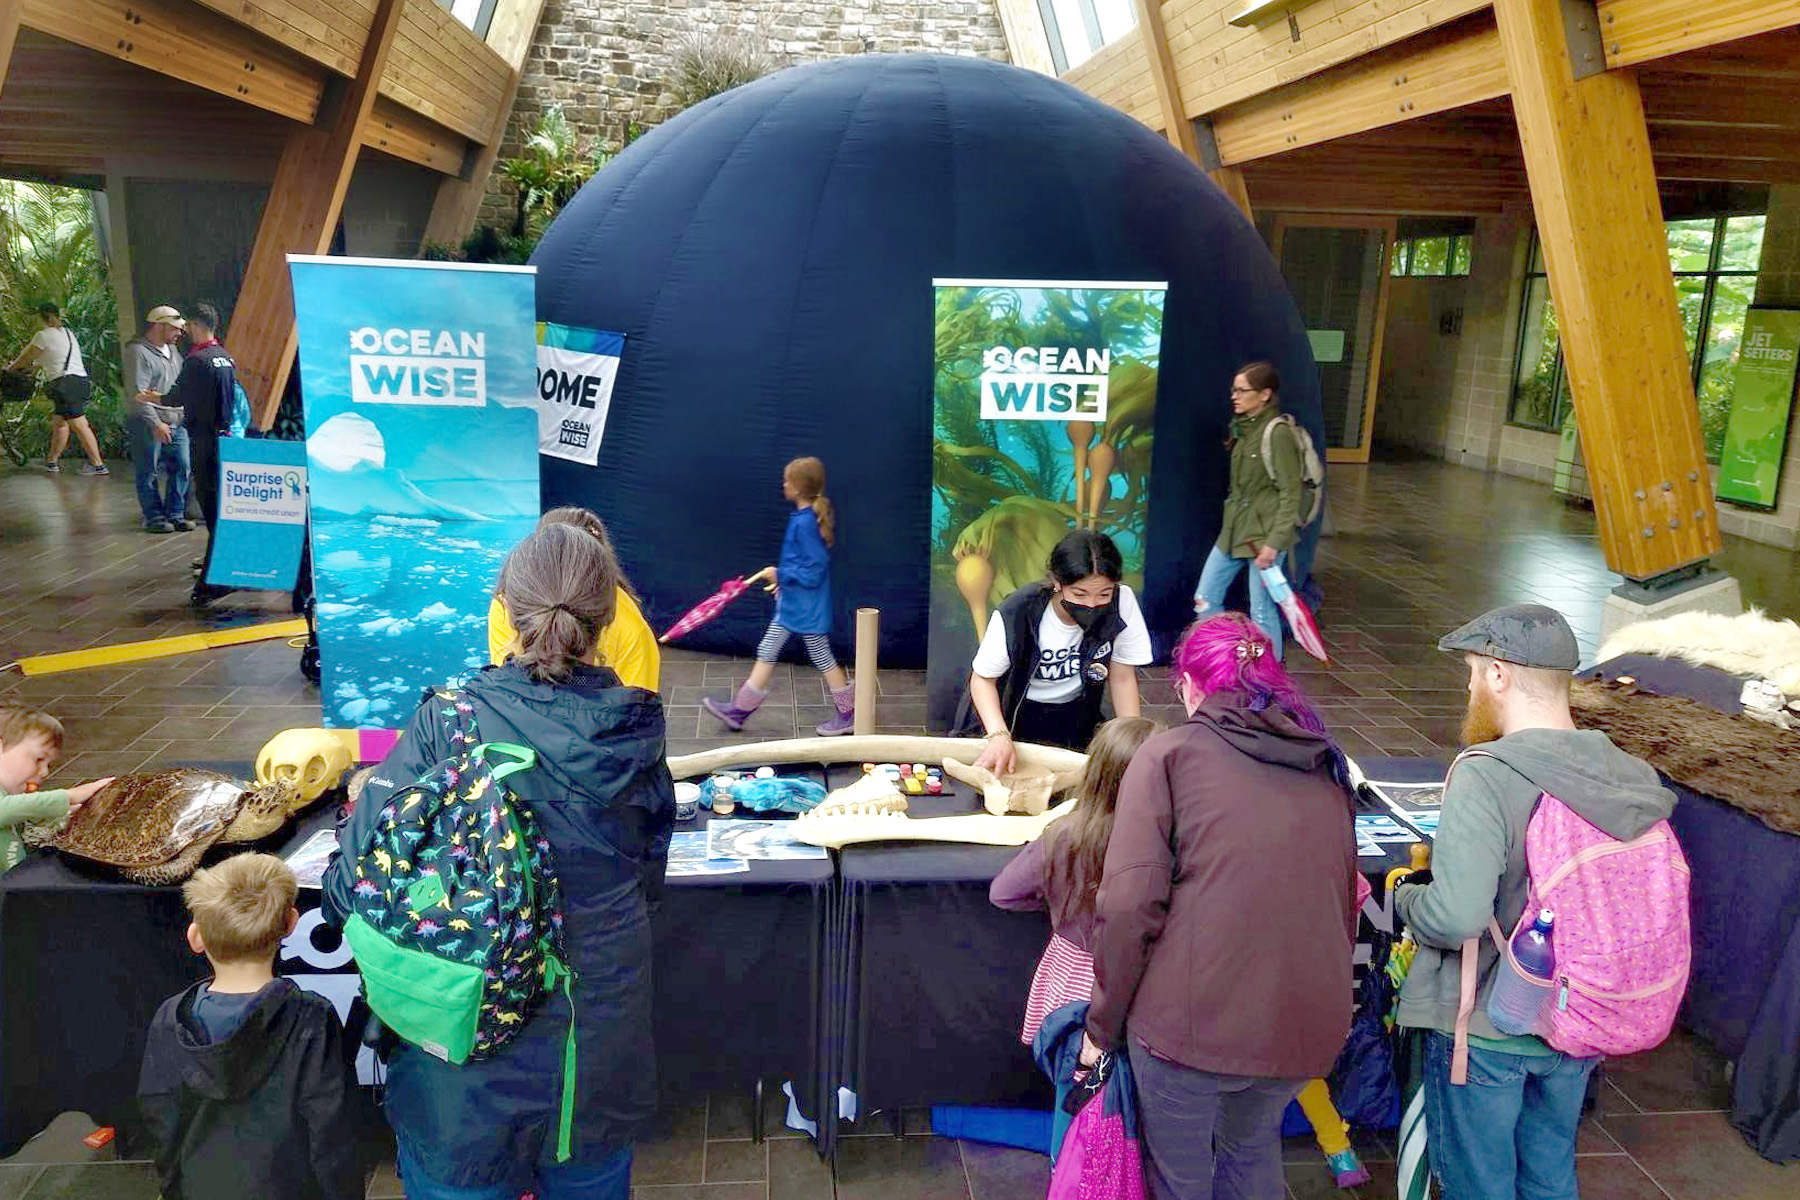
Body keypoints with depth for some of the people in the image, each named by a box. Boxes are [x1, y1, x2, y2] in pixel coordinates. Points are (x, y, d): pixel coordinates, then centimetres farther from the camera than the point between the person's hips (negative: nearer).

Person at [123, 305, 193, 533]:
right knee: (148, 472, 1)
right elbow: (137, 394, -17)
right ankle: (154, 518, 9)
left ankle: (175, 514, 14)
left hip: (176, 421, 8)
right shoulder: (138, 351, -10)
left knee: (182, 467, 5)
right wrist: (156, 423, -22)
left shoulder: (171, 349, 16)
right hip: (147, 424, -8)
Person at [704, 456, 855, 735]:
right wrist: (783, 579, 17)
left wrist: (779, 573, -16)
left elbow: (814, 571, -25)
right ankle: (738, 711, 22)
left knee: (822, 658, 5)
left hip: (807, 607, -10)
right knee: (766, 652, 14)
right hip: (792, 603, 10)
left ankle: (848, 715, 22)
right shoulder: (803, 517, 5)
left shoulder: (805, 523, -24)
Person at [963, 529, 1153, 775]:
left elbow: (1122, 678, -11)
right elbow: (983, 678, -15)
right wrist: (998, 735, -31)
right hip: (1013, 713, -2)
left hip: (1074, 716, 2)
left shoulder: (1122, 602, -25)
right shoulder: (1016, 614, -29)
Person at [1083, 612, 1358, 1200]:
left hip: (1194, 1020, -5)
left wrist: (1103, 1025, -3)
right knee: (1253, 1152, 29)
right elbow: (1346, 903, 18)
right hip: (1307, 1025, 5)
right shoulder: (1326, 768, 12)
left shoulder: (1169, 754, -5)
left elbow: (1129, 903, -13)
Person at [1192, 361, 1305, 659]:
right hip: (1233, 530, 9)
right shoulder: (1244, 429, 10)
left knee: (1262, 612, 0)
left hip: (1264, 535, -9)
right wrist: (1231, 526, 18)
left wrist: (1275, 542, -21)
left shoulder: (1278, 433, -16)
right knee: (1205, 600, 11)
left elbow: (1291, 493, -17)